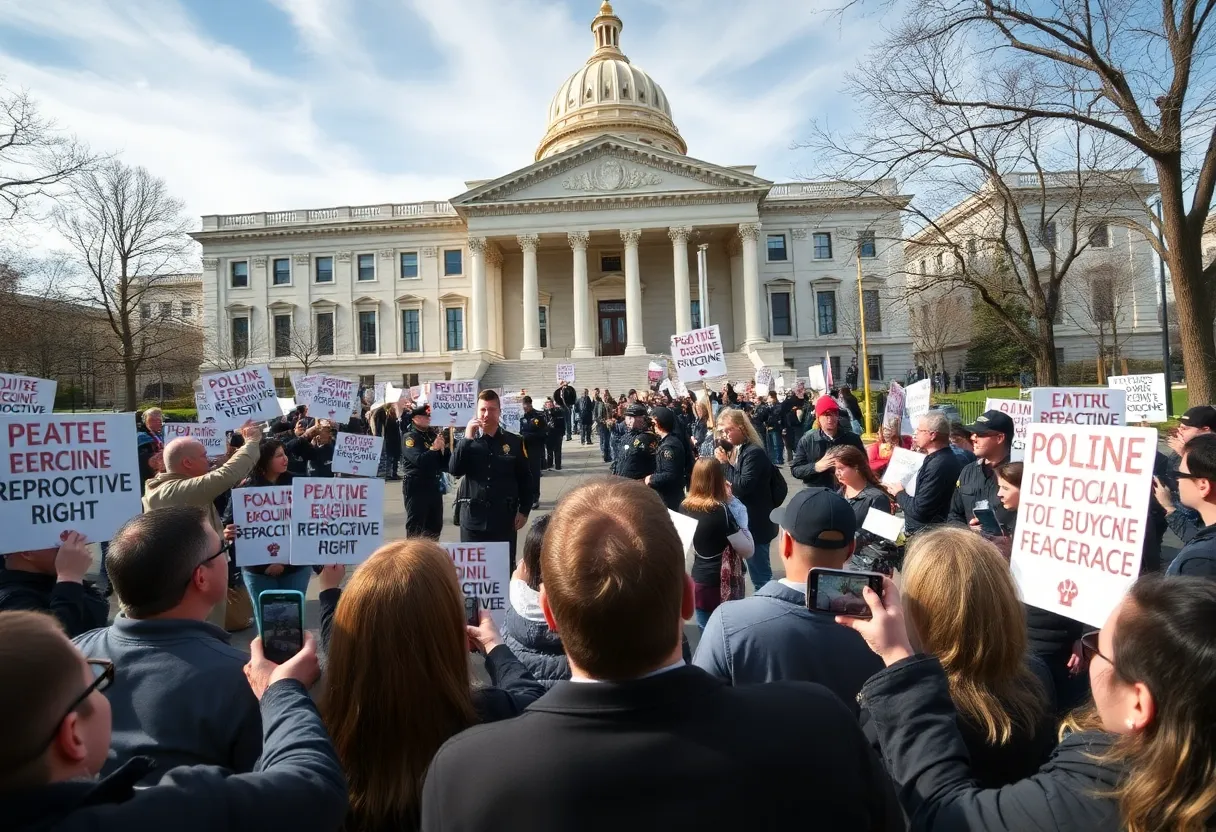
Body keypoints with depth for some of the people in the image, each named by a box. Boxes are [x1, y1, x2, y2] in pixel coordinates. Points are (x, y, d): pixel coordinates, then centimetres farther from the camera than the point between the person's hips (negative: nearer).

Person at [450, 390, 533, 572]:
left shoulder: (514, 441, 2)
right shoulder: (467, 441, 3)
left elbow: (525, 478, 5)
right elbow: (454, 470, -11)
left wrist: (524, 510, 0)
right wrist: (467, 438, -17)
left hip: (504, 517, 0)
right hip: (473, 517, 1)